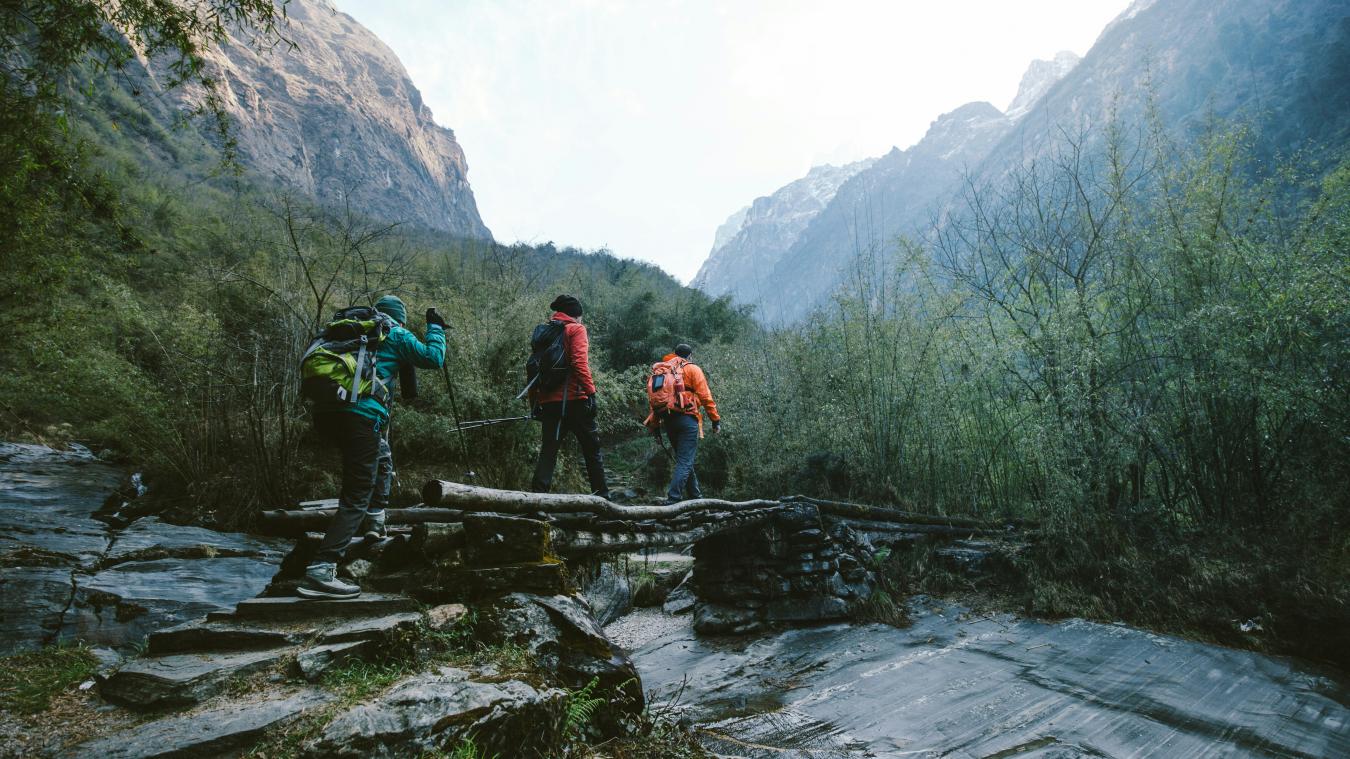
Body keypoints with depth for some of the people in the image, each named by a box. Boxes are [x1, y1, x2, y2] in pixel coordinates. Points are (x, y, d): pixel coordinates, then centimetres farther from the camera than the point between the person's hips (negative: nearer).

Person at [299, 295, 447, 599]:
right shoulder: (396, 335, 10)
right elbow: (434, 358, 7)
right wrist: (435, 328, 23)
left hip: (324, 412, 7)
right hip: (360, 415, -7)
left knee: (381, 457, 33)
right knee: (356, 498, -8)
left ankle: (374, 521, 28)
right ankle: (320, 572, -19)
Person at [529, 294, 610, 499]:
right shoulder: (575, 329, -1)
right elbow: (579, 363, -15)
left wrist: (534, 402, 17)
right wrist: (590, 392, -16)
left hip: (548, 401, 5)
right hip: (574, 399, -5)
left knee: (548, 450, 6)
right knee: (592, 449, 6)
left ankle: (537, 494, -5)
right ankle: (601, 494, 8)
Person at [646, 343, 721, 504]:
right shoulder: (692, 369, 2)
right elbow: (705, 396, -5)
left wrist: (654, 424, 12)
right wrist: (716, 419, -2)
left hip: (668, 420, 6)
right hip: (687, 418, -6)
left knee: (684, 459, 18)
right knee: (685, 461, -6)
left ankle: (696, 495, 27)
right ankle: (673, 499, -17)